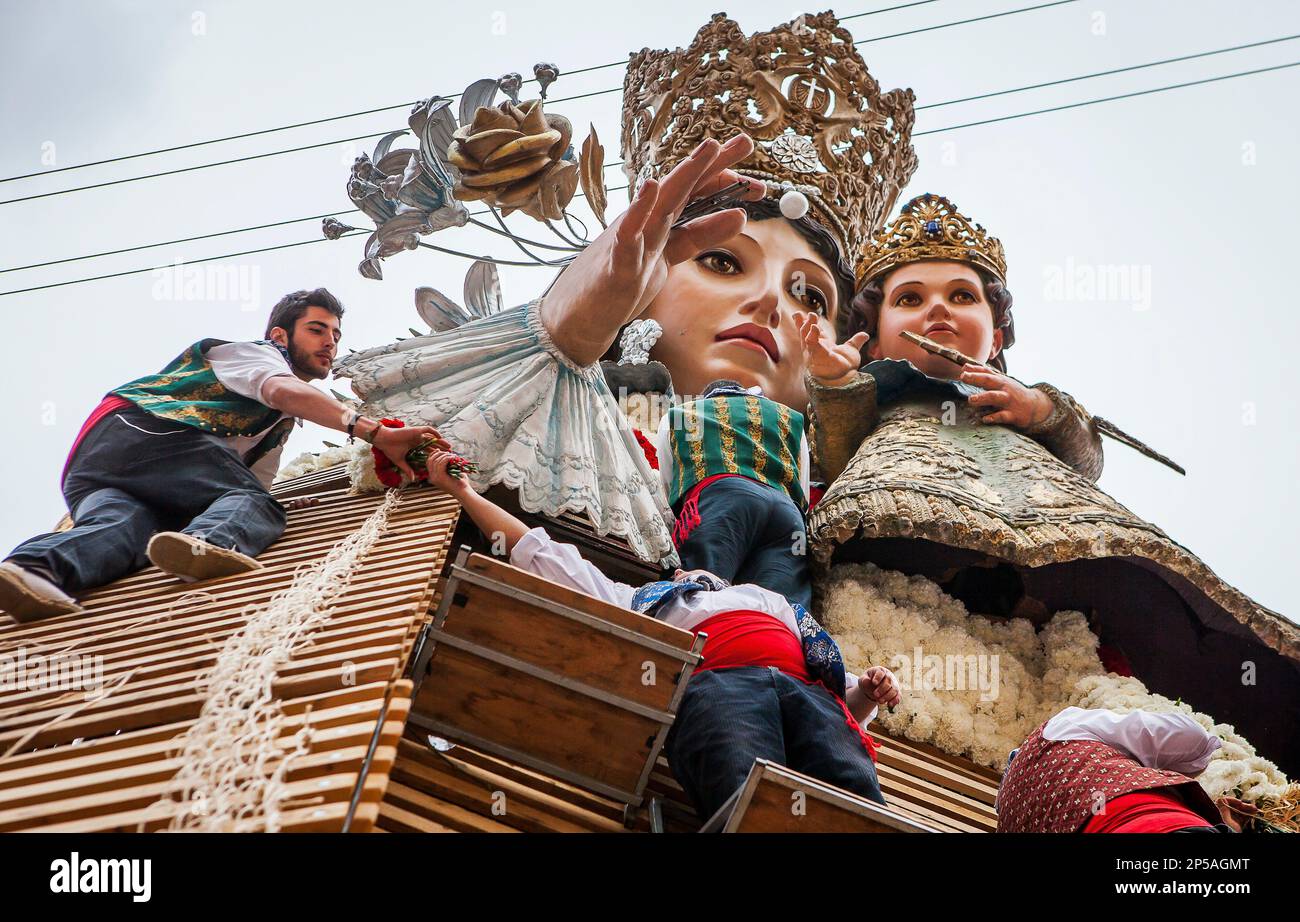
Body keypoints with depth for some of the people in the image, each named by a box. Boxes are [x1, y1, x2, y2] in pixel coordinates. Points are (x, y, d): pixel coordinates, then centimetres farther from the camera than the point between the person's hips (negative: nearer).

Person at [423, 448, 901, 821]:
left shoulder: (779, 606, 44)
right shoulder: (639, 601, 40)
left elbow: (845, 702, 35)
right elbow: (540, 554, 42)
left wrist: (867, 692, 12)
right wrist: (463, 493, 43)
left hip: (807, 689, 3)